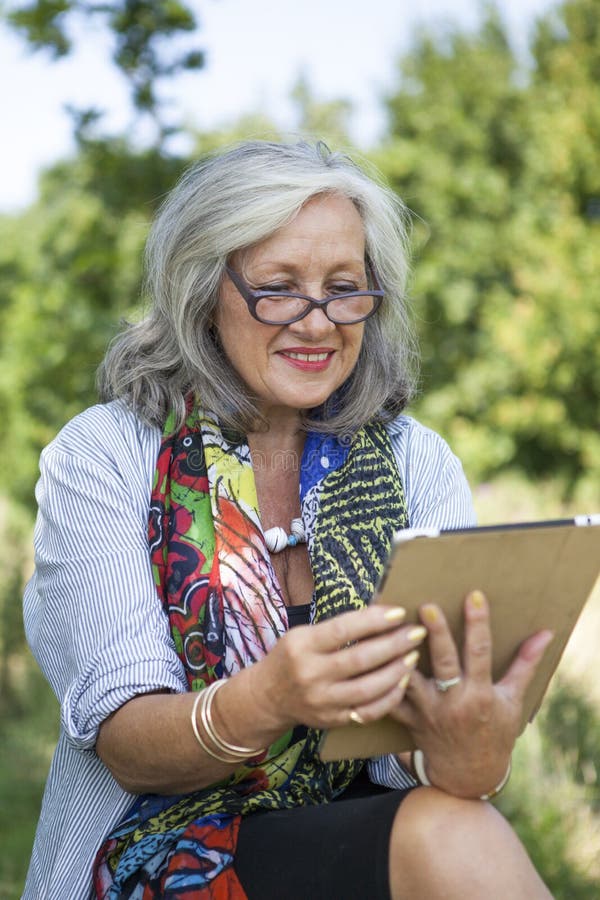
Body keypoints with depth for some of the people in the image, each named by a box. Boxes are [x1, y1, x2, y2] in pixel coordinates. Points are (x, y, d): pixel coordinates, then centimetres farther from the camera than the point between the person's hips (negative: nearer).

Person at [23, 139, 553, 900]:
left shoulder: (419, 464, 5)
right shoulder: (100, 458, -3)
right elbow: (123, 740, -12)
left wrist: (470, 752, -33)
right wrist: (266, 703, -34)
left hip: (370, 827, 4)